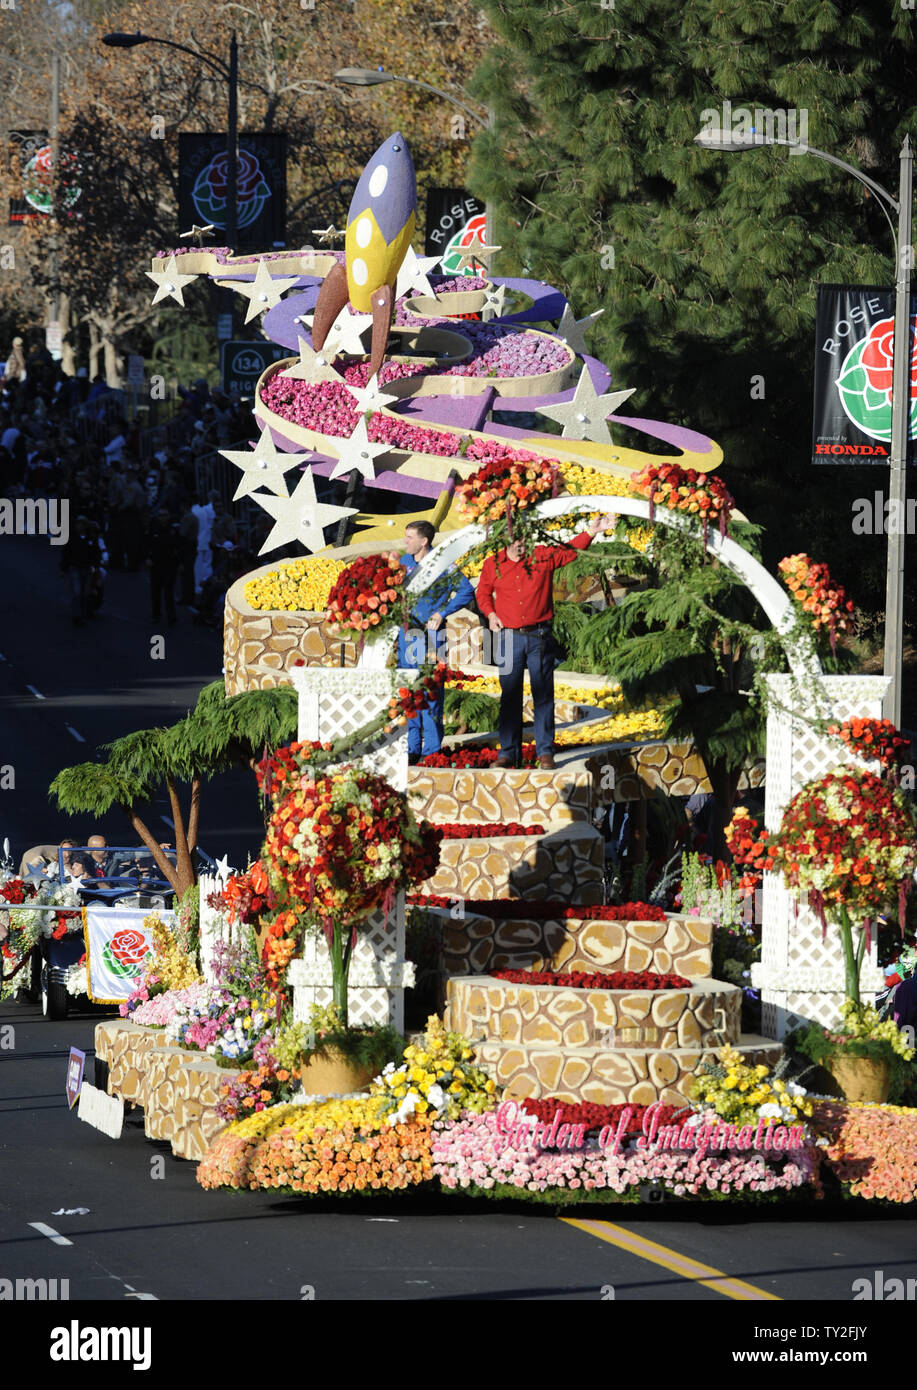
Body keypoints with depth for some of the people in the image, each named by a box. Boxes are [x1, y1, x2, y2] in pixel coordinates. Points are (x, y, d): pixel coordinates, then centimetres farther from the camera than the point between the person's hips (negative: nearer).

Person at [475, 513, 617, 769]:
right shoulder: (492, 565, 5)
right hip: (509, 638, 1)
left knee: (543, 695, 0)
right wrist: (490, 614, 3)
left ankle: (545, 752, 4)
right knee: (510, 696, 4)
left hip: (539, 637, -1)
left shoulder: (543, 557, 2)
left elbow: (571, 550, 7)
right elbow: (483, 593, 20)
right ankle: (509, 752, 10)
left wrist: (591, 532, -8)